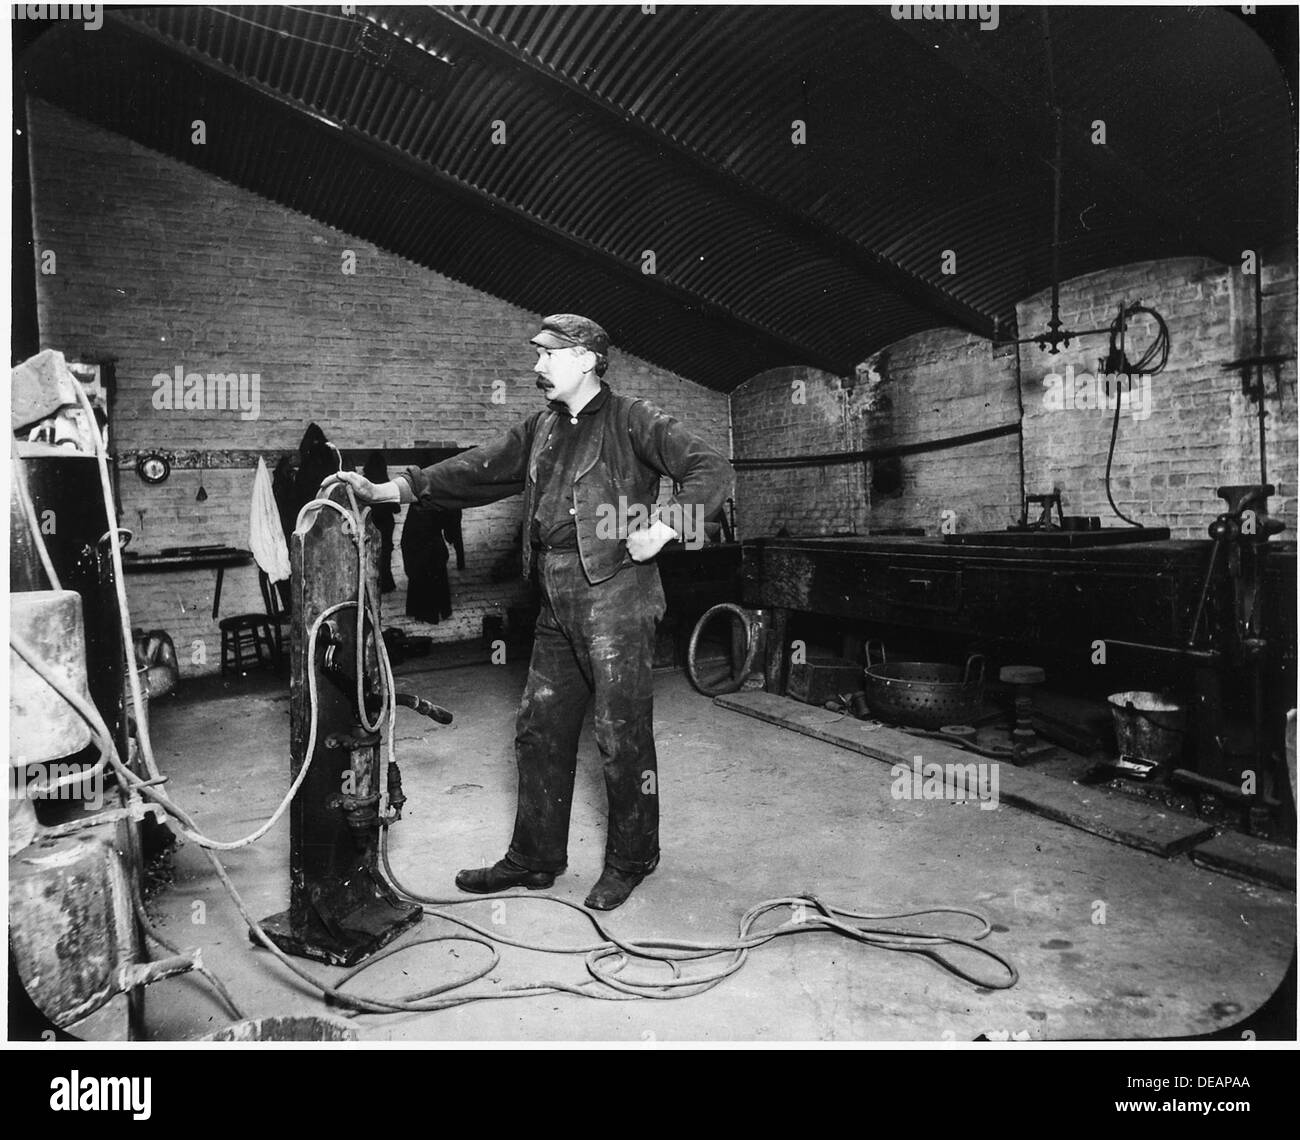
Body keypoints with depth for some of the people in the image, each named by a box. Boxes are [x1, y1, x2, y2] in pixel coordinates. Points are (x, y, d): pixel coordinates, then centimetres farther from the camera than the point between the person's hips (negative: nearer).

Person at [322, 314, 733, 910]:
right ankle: (533, 859, 26)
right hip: (557, 603, 8)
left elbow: (712, 468, -11)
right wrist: (385, 490, 7)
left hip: (615, 596, -7)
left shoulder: (632, 420, -5)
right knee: (539, 729, 12)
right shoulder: (541, 429, 16)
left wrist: (661, 532, -16)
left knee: (622, 736, 1)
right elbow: (477, 470, 13)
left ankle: (630, 861, 20)